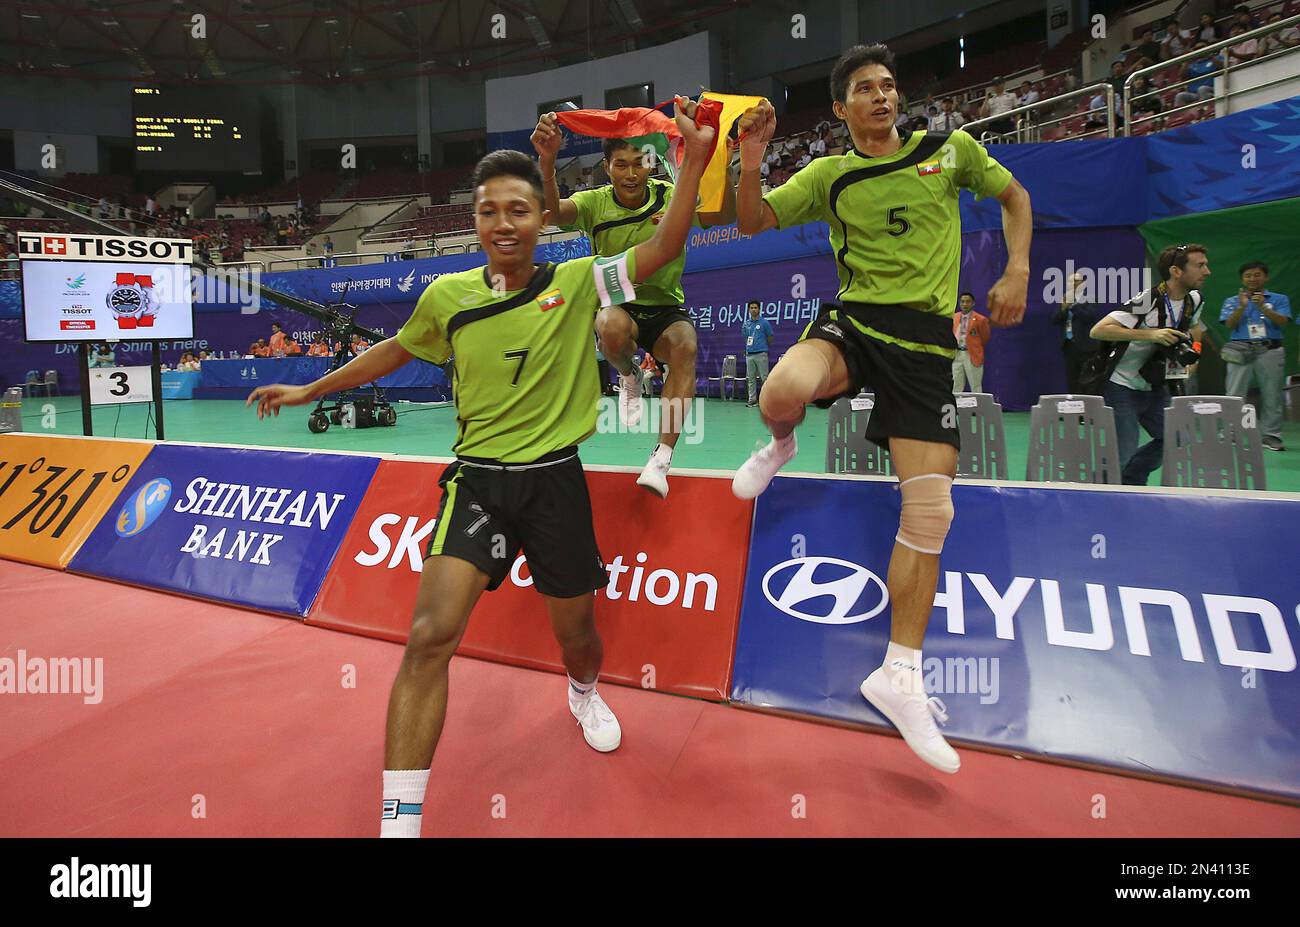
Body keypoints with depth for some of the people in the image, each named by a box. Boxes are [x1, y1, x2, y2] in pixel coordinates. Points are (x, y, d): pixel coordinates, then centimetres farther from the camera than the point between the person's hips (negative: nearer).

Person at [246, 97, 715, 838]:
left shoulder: (578, 284, -2)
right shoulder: (449, 296, 3)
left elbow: (664, 247, -10)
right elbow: (397, 349, 19)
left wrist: (693, 161, -20)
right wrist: (311, 390, 24)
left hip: (556, 479, 0)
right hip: (477, 479, 1)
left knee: (576, 632, 13)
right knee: (431, 635, -16)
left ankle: (585, 692, 53)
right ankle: (399, 819, -5)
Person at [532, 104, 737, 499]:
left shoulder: (670, 197, -8)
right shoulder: (594, 203, -8)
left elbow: (724, 216, -25)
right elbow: (552, 211, -29)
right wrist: (547, 160, -48)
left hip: (666, 307, 0)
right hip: (616, 304, 0)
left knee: (685, 347, -33)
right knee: (611, 326, -37)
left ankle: (662, 457, -30)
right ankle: (629, 378, -1)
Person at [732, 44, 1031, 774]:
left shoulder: (951, 149, 10)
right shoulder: (829, 174, 8)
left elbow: (1014, 195, 22)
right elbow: (753, 223, 6)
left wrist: (1017, 272, 7)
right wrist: (752, 161, -11)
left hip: (927, 337, 1)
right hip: (855, 319, -1)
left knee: (931, 512, -6)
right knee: (783, 393, -38)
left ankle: (900, 677, 7)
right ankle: (782, 447, 4)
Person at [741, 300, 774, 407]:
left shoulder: (764, 323, -3)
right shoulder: (746, 324, 10)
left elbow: (770, 337, 4)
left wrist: (762, 345, 9)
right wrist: (749, 345, 11)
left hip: (761, 354, -4)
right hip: (749, 354, 5)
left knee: (764, 378, -4)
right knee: (751, 379, 7)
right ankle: (752, 399, 13)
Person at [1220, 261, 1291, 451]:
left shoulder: (1279, 299, 10)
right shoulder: (1232, 301, 12)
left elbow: (1283, 323, -5)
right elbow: (1229, 325, -2)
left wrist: (1263, 308, -18)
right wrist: (1242, 307, -17)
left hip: (1270, 351, 0)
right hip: (1240, 351, 0)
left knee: (1271, 396, 1)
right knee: (1234, 395, -5)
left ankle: (1271, 436, 7)